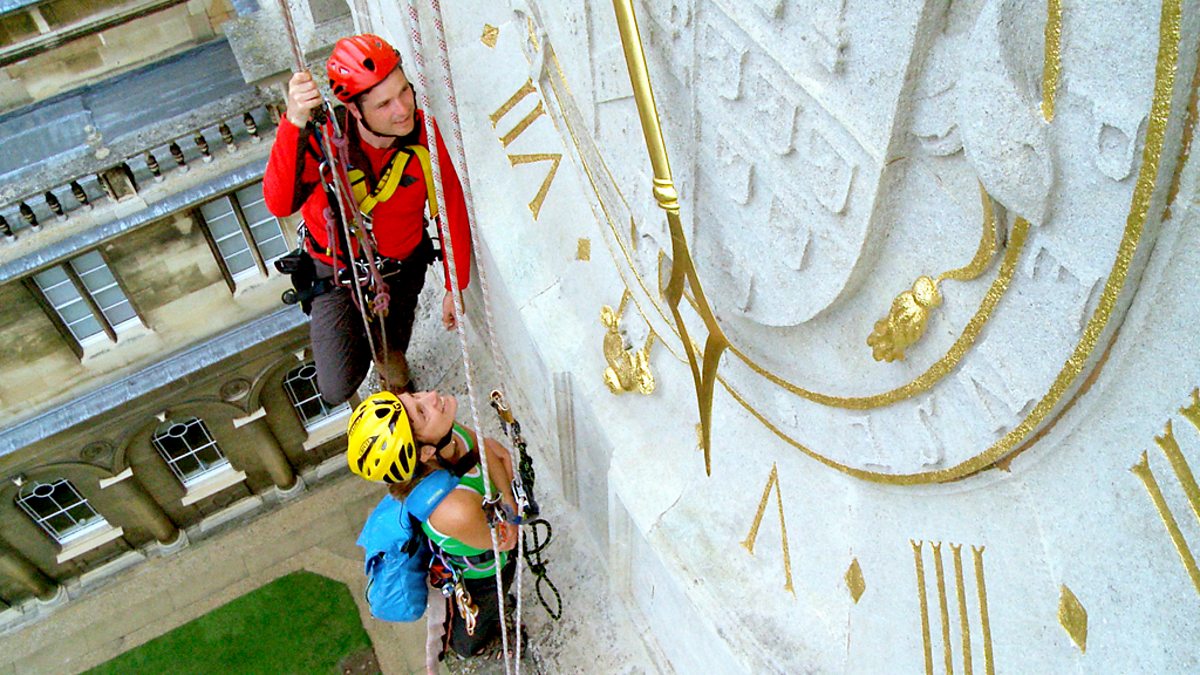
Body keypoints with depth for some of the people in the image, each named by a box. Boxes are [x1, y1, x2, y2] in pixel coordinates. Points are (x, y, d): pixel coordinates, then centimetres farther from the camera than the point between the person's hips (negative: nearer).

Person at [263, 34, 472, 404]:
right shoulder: (325, 136, -31)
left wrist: (455, 287, -7)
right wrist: (295, 123, -61)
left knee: (392, 362, 21)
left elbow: (450, 207, -12)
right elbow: (280, 204, -47)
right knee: (337, 391, -4)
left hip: (403, 267, 2)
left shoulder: (422, 131, -24)